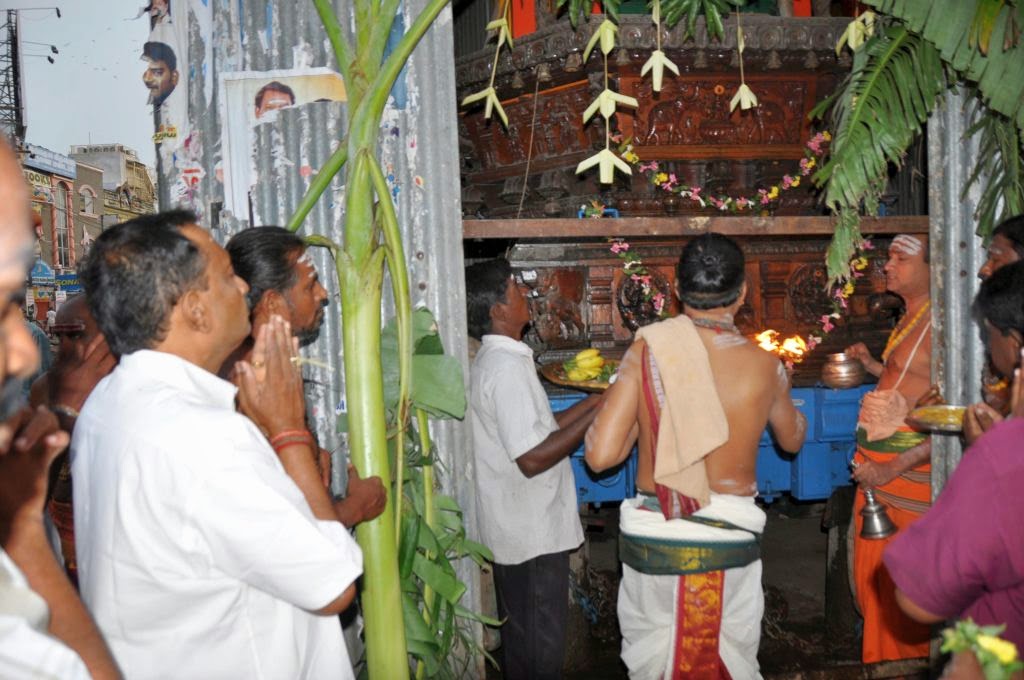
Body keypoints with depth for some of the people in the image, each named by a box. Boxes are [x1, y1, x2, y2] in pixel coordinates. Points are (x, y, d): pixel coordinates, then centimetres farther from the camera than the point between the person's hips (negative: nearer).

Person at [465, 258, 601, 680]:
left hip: (517, 530, 10)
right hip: (533, 534, -10)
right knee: (541, 645, 3)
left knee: (523, 637, 20)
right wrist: (596, 414, -20)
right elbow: (533, 457, -26)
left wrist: (592, 403, 10)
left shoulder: (492, 361, 11)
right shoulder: (508, 367, -21)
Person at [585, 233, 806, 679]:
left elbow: (600, 455, -12)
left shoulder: (647, 350, -9)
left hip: (652, 539, 0)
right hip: (730, 539, 0)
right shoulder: (764, 366, -5)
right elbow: (792, 439, 16)